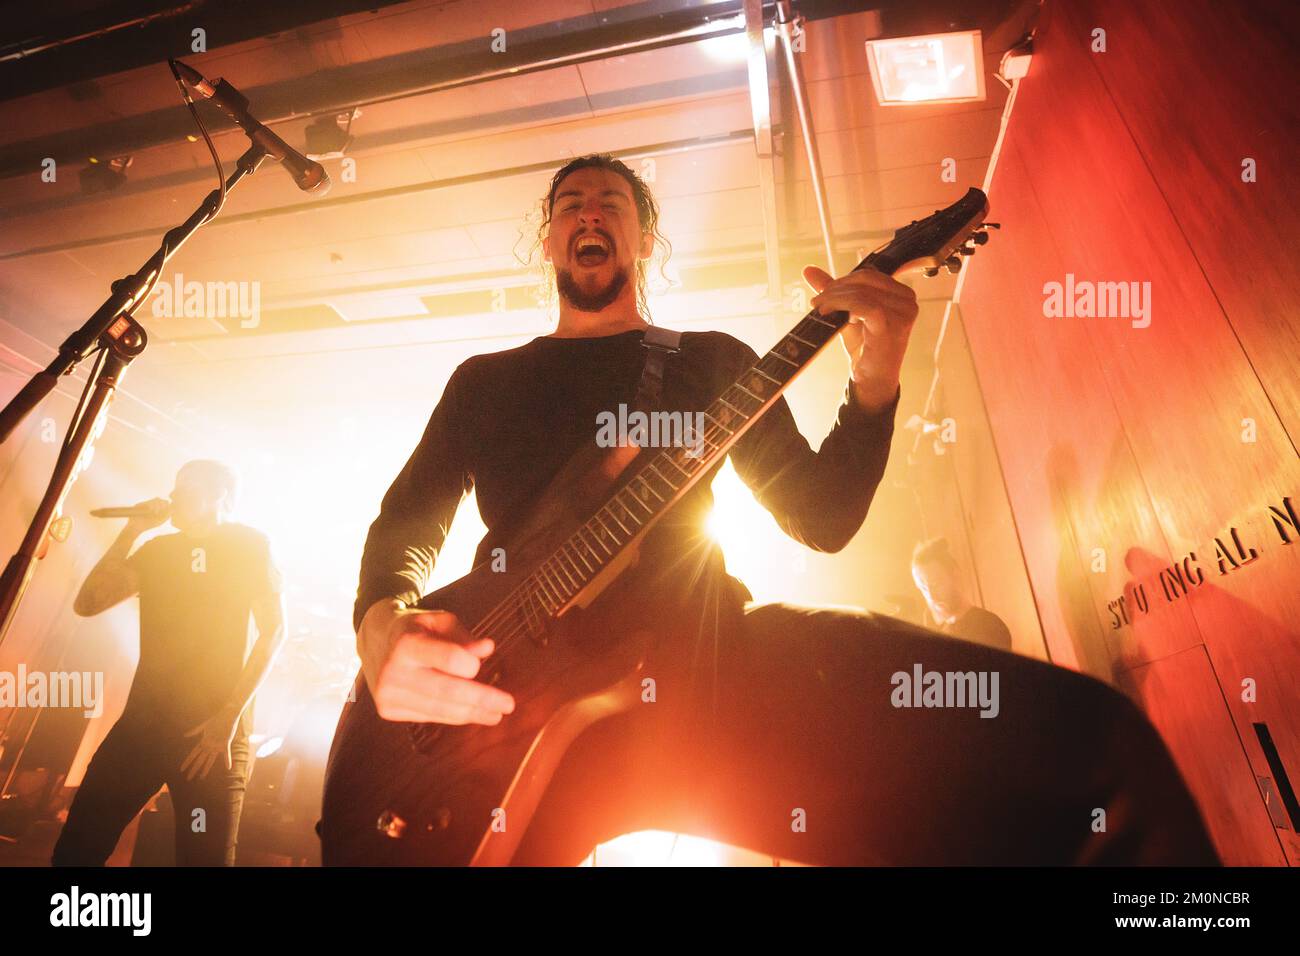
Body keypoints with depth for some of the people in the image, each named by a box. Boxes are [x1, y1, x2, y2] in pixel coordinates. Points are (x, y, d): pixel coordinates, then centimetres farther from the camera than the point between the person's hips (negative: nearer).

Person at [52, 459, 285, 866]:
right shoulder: (158, 549, 16)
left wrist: (231, 713, -15)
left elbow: (274, 629, -7)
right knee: (75, 848, 7)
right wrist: (131, 531, 4)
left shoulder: (248, 545, 0)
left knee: (205, 857, -2)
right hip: (142, 720, 5)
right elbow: (87, 603, 10)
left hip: (213, 727, -5)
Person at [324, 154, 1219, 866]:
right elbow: (405, 521, 13)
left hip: (701, 653, -1)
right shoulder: (486, 379, 20)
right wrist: (384, 627, -10)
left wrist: (874, 386, -8)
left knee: (1092, 742, -17)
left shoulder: (710, 359, 17)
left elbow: (820, 515, 9)